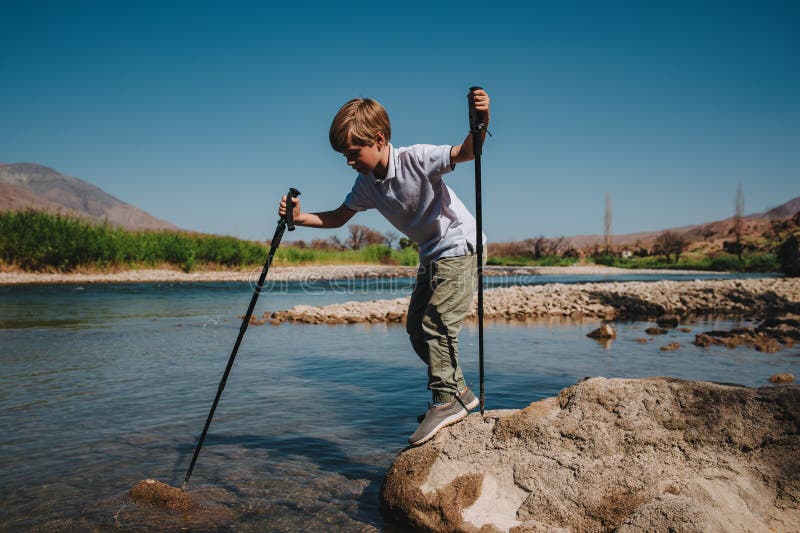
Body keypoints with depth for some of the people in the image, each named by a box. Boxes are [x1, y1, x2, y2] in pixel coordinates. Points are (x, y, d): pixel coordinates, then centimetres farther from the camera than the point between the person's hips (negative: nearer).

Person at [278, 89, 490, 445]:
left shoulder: (415, 159, -22)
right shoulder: (367, 183, -1)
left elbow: (465, 152, -36)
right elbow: (337, 218, 7)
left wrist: (480, 122, -56)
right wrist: (299, 218, -8)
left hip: (459, 246, -9)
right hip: (431, 256, 9)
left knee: (436, 322, -16)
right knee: (416, 326, 10)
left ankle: (446, 400, -4)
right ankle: (458, 392, 21)